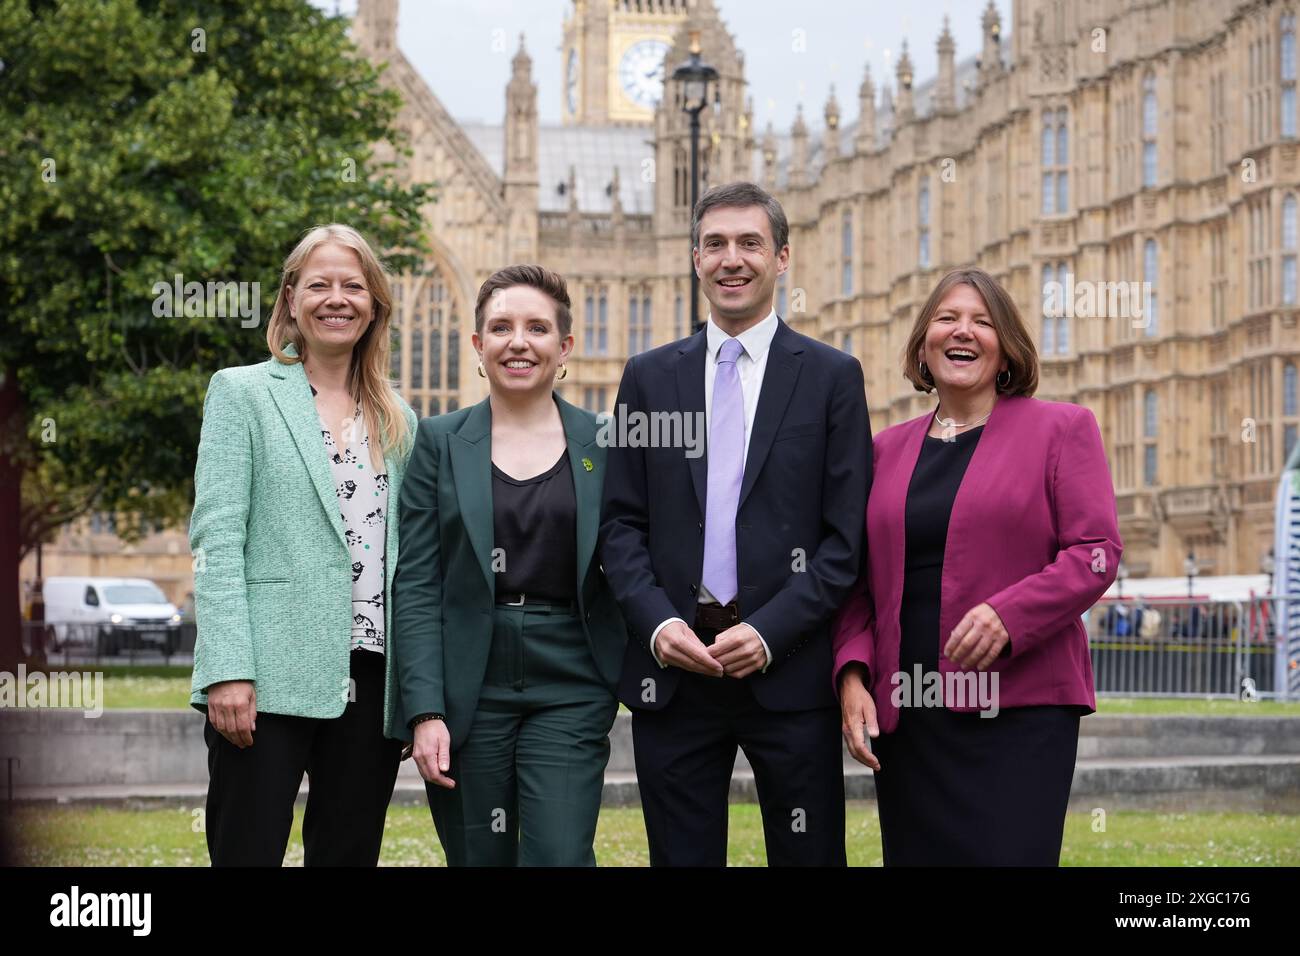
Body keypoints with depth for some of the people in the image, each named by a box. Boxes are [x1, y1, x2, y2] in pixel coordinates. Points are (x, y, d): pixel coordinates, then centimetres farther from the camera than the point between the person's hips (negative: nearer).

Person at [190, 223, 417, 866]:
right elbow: (216, 538, -5)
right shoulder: (242, 393, 3)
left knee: (349, 855, 7)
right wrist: (227, 670, -16)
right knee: (248, 853, -6)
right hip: (270, 678, -4)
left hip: (373, 679, 5)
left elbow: (405, 555, 17)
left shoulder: (399, 422, 16)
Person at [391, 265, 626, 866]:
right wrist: (425, 711, -9)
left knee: (559, 855, -13)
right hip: (467, 690, 1)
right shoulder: (440, 442, 5)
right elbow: (416, 585, 0)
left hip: (569, 689, 0)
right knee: (478, 858, 5)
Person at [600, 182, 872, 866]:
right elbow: (621, 523, 8)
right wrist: (658, 623, -8)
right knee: (681, 857, 6)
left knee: (809, 855, 1)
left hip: (787, 669, -2)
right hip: (672, 667, 2)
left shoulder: (831, 376, 5)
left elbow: (848, 534, -1)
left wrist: (770, 632, -12)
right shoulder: (649, 377, 12)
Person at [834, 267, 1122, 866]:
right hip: (905, 717, 4)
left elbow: (1096, 553, -3)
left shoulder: (1059, 429, 6)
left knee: (1011, 853, -14)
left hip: (1019, 710, -4)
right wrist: (853, 674, -1)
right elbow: (861, 580, 15)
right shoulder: (888, 448, 17)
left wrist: (1006, 615, -17)